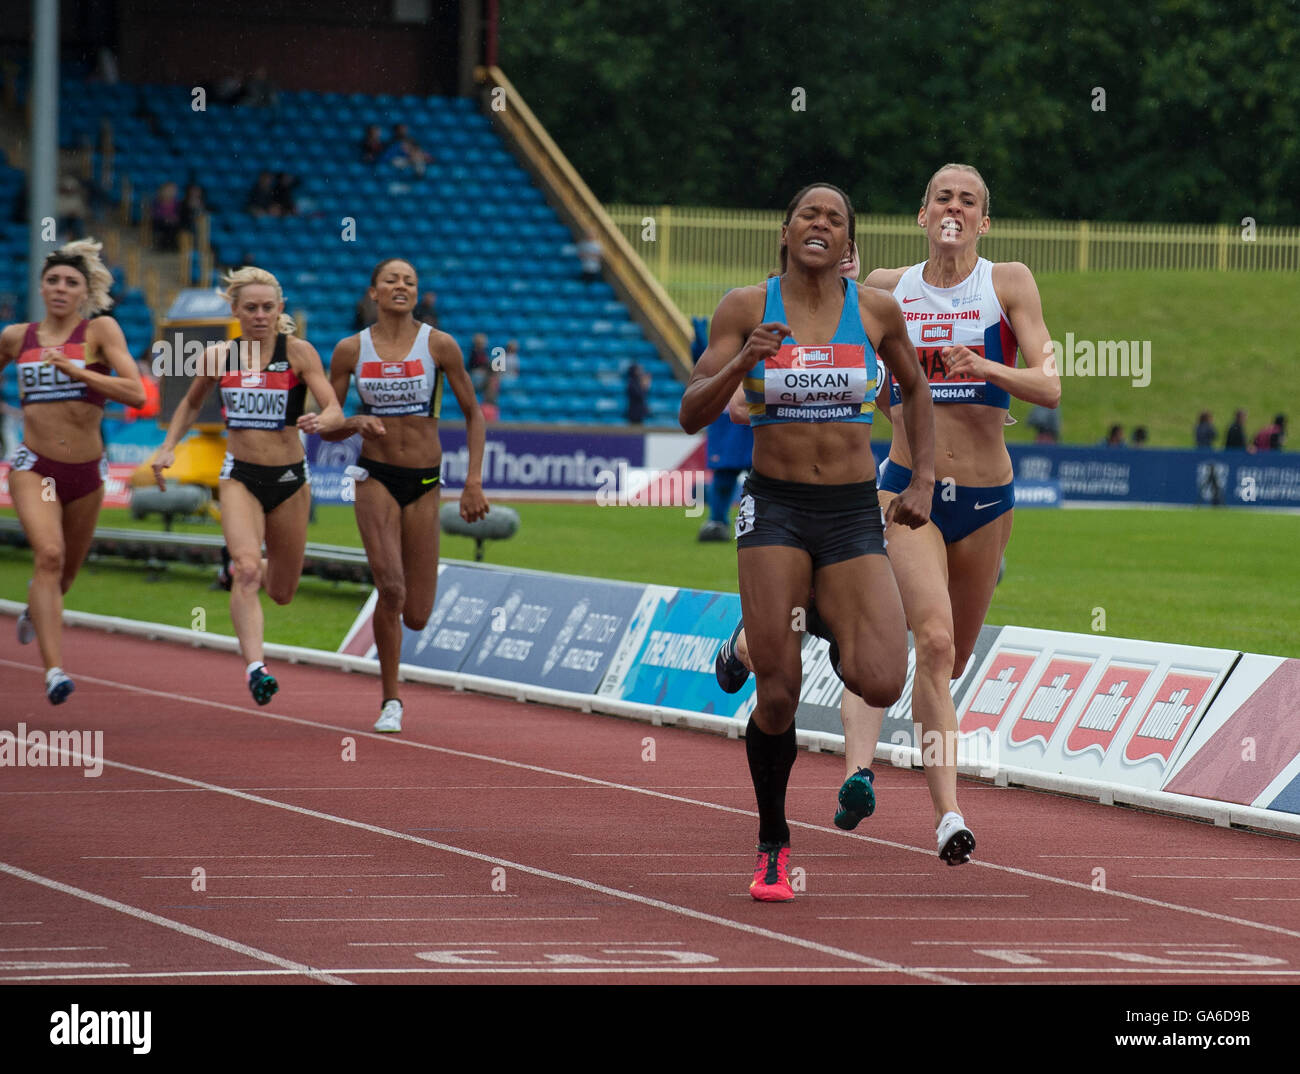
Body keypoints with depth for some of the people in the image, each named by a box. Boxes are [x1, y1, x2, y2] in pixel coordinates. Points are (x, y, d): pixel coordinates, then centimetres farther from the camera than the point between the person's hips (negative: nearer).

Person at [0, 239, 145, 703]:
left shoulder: (101, 330, -4)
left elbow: (135, 393, -16)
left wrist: (75, 370, -23)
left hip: (86, 472, 1)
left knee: (65, 573, 18)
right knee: (49, 554, -25)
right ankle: (54, 669, -32)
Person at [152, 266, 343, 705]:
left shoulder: (298, 352, -6)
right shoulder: (219, 356, 1)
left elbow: (335, 412, -14)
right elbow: (191, 403, 21)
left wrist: (320, 422, -37)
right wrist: (167, 448, 9)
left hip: (289, 479, 0)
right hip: (240, 476, 0)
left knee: (281, 592, 13)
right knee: (247, 571, -25)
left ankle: (242, 566, 49)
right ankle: (254, 666, -32)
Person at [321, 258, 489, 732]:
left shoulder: (439, 345, -3)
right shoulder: (351, 350, 0)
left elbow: (473, 415, 5)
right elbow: (326, 427, 6)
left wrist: (474, 482, -3)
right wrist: (356, 423, -17)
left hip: (425, 482, 1)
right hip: (376, 478, -1)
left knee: (416, 617, 0)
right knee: (391, 590, -20)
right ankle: (390, 702, -3)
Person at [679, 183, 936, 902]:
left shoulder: (877, 310, 2)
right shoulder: (746, 308, -2)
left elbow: (915, 389, 20)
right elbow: (691, 416, -4)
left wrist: (922, 483, 11)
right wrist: (740, 365, -22)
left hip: (853, 516, 1)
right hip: (775, 510, -1)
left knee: (882, 686, -17)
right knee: (777, 695, -8)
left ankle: (840, 645, 21)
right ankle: (772, 847, 14)